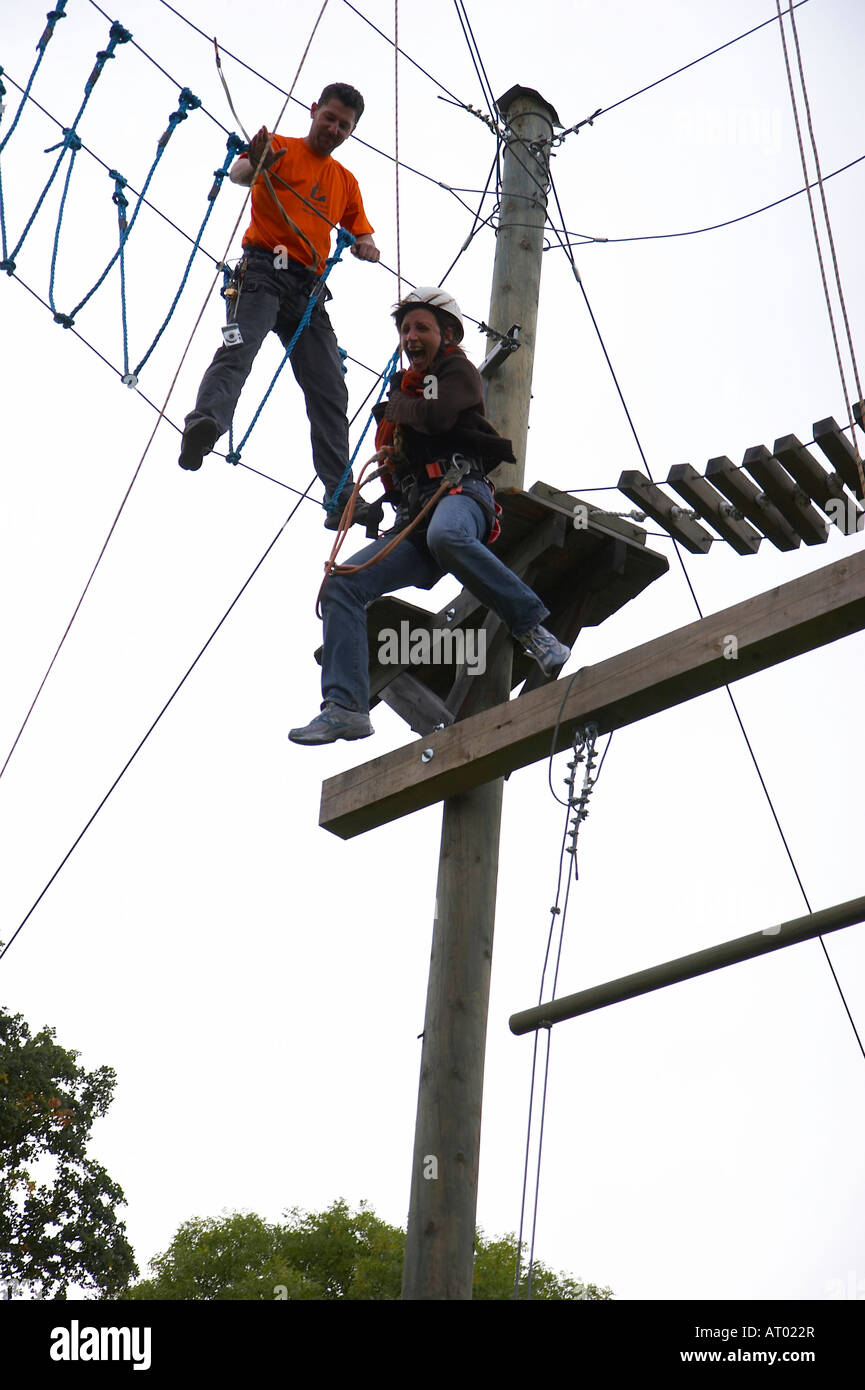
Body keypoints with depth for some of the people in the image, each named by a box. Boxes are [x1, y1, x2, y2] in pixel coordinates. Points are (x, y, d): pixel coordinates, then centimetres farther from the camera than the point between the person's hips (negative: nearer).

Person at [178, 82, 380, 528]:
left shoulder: (346, 182, 25)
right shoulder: (281, 148, 9)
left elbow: (364, 239, 27)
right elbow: (239, 173, -10)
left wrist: (365, 247, 0)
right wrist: (255, 165, -36)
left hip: (310, 289, 5)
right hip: (264, 269, -5)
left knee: (330, 391, -1)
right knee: (238, 349, -29)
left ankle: (340, 498, -2)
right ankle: (204, 423, -52)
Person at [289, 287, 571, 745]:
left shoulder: (458, 370, 11)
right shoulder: (405, 385, 34)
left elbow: (437, 416, -11)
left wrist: (394, 405, 8)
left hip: (461, 488, -7)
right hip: (413, 516, 7)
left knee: (446, 536, -44)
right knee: (341, 584, -11)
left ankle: (534, 629, -36)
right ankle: (345, 707, -17)